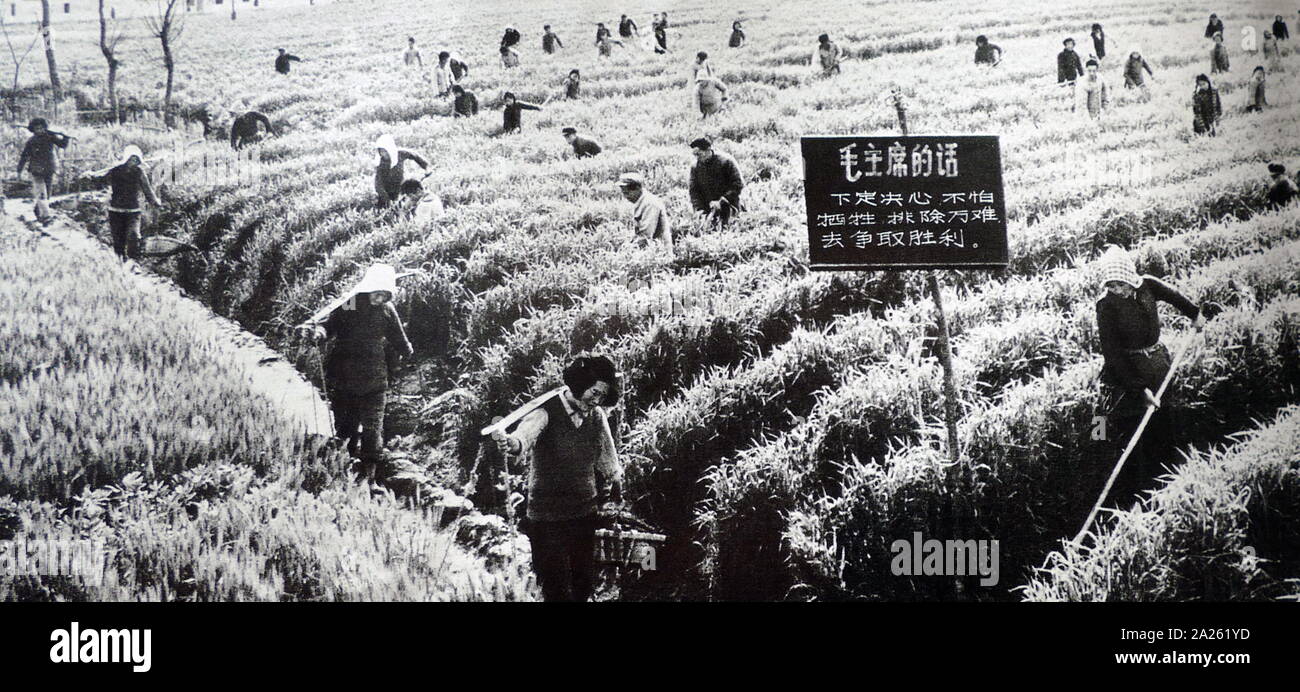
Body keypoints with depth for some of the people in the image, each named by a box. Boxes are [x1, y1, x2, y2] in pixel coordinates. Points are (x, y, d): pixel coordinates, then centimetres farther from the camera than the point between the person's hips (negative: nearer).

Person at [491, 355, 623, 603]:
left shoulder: (596, 416, 2)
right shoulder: (547, 412, -16)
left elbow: (608, 458, 20)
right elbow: (527, 433, -39)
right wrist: (511, 444, -60)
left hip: (585, 515, 6)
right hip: (548, 516, -6)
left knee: (584, 586, 13)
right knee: (557, 589, -8)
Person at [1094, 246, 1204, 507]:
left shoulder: (1147, 287, -5)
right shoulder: (1106, 306, -20)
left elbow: (1172, 295, 21)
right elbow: (1112, 355, -20)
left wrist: (1194, 314, 35)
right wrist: (1140, 389, -22)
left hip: (1157, 366, 6)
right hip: (1126, 373, -6)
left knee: (1162, 432, 12)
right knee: (1133, 440, -6)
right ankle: (1125, 502, 2)